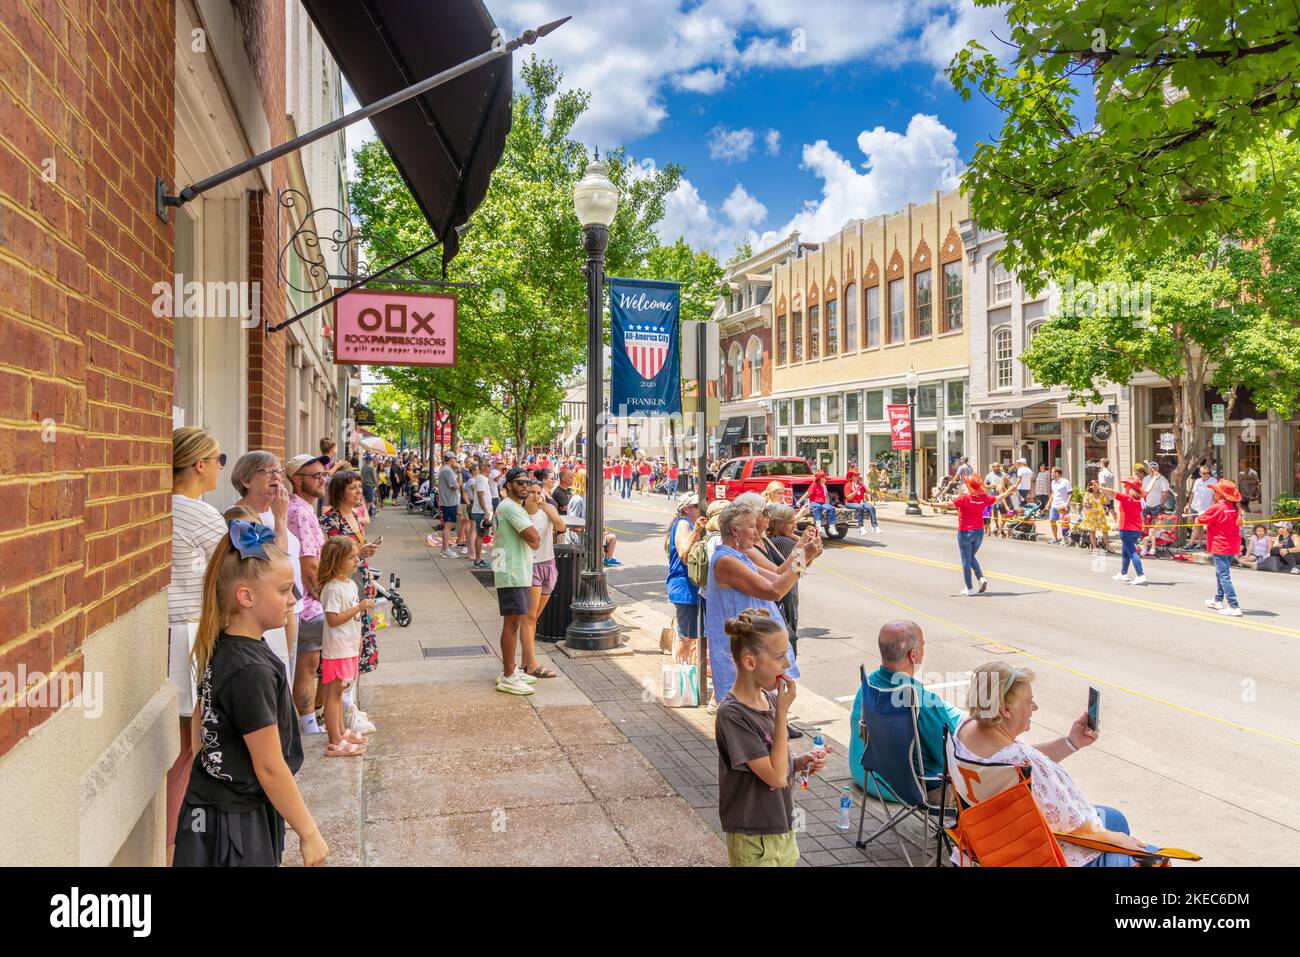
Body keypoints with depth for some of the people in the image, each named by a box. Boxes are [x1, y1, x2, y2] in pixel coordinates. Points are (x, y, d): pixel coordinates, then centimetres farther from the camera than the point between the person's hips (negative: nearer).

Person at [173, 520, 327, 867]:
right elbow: (270, 767, -24)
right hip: (236, 823, -9)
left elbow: (200, 715, 16)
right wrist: (309, 834, -17)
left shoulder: (220, 651, 1)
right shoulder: (252, 672, -27)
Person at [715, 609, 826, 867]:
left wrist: (802, 763, -6)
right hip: (754, 841, -7)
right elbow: (776, 776, -24)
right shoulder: (732, 714, -23)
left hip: (782, 829, 7)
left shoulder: (770, 699, 1)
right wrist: (783, 711, -22)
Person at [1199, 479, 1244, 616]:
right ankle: (1218, 600, 39)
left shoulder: (1216, 508, -17)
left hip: (1220, 547, -8)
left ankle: (1234, 607, -17)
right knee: (1220, 573, 24)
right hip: (1233, 547, 9)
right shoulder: (1235, 508, 6)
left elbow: (1201, 519, -11)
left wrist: (1200, 516, 14)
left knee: (1224, 576, -9)